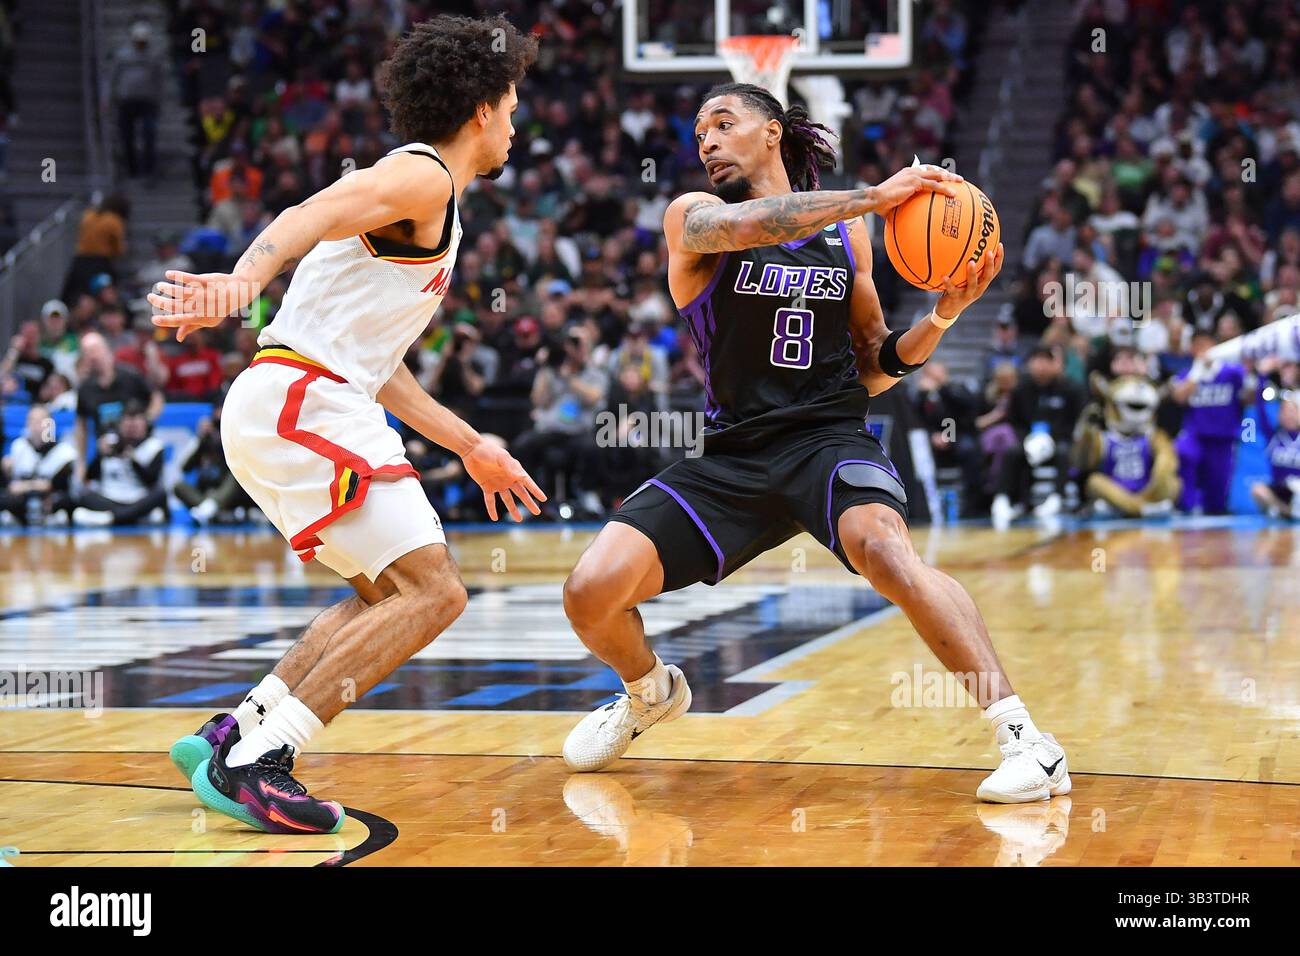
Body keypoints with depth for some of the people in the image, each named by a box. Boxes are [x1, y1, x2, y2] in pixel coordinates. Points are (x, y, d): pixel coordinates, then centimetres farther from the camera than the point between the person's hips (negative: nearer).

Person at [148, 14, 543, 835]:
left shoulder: (431, 204, 26)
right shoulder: (422, 178, -4)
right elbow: (309, 216, -25)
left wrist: (470, 446, 31)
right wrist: (242, 280, -44)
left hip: (308, 407, 10)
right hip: (299, 404, -10)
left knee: (391, 595, 19)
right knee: (432, 591, -14)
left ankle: (234, 735, 12)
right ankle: (252, 763, -17)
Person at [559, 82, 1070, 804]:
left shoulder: (845, 233, 11)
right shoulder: (691, 216, 3)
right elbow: (742, 226, -24)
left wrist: (942, 315, -2)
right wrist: (871, 197, -28)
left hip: (830, 439, -1)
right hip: (731, 454, 1)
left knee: (886, 550, -34)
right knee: (590, 594, -12)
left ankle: (1022, 736, -32)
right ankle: (651, 692, 24)